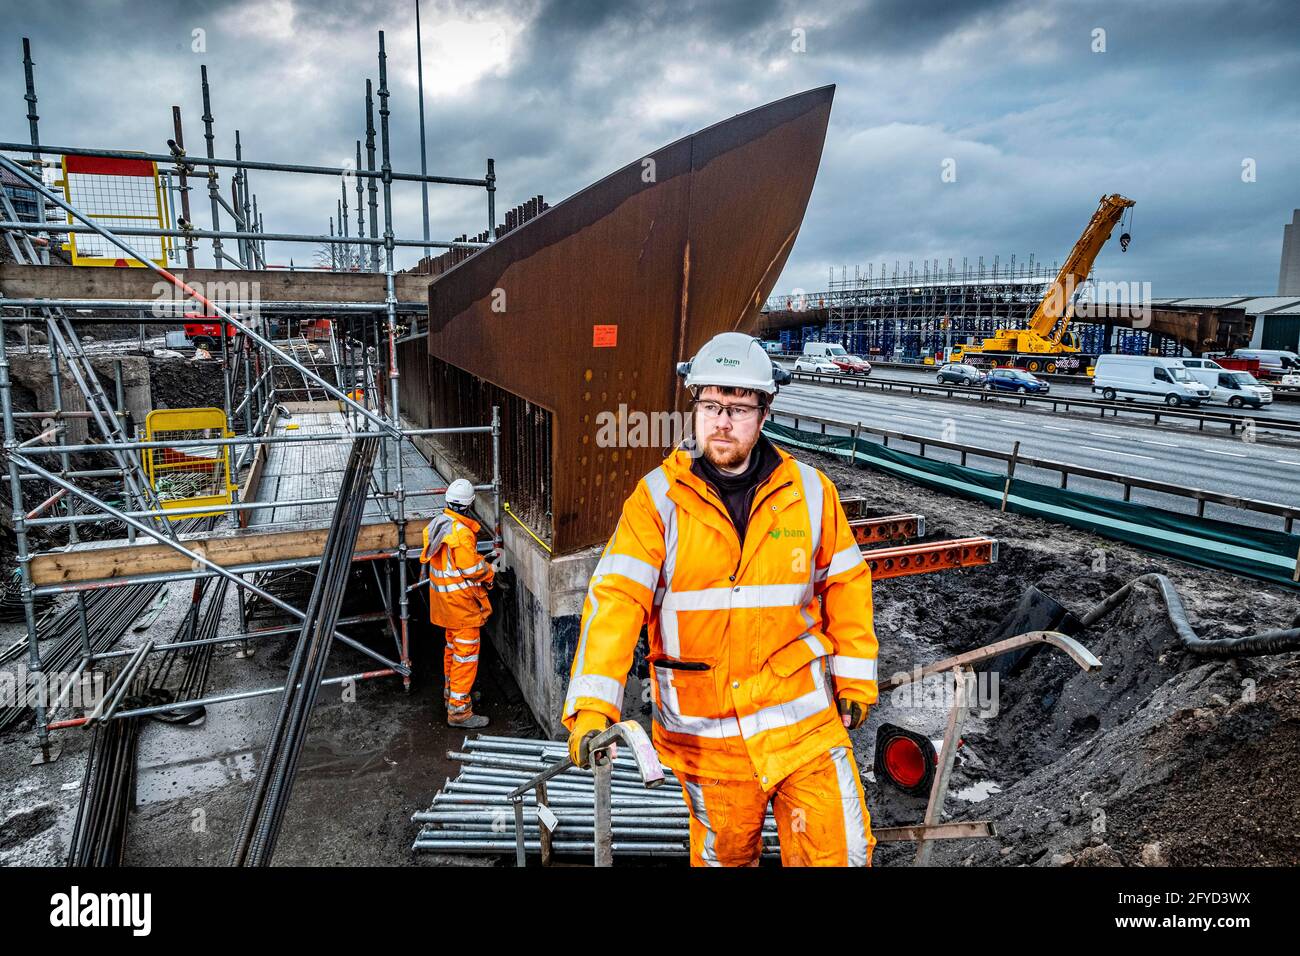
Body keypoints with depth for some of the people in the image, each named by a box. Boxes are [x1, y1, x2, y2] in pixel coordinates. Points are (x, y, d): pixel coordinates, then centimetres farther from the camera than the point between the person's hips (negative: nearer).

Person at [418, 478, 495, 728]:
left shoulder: (437, 524, 1)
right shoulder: (461, 533, -26)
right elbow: (472, 568, -24)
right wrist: (489, 573, -3)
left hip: (444, 599, 9)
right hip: (461, 600, -9)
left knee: (452, 646, 24)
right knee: (466, 652, -2)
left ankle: (451, 693, 39)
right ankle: (459, 710, 3)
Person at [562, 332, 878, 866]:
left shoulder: (810, 492, -2)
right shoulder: (657, 498, -10)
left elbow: (845, 584, 8)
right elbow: (617, 597, -18)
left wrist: (854, 678, 8)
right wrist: (592, 706, -26)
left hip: (803, 718, 1)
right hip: (703, 731, -1)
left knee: (838, 853, 7)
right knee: (724, 855, 18)